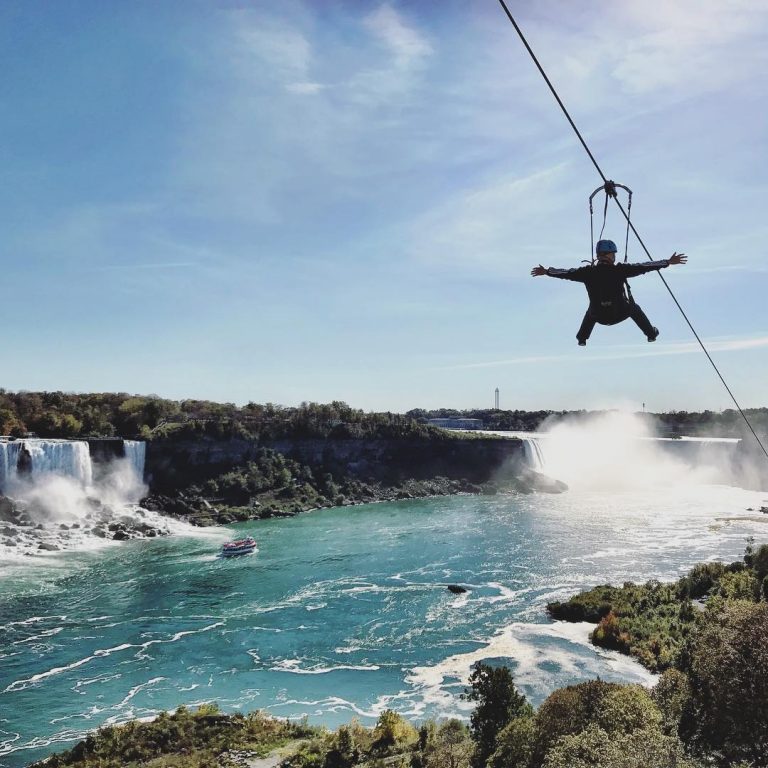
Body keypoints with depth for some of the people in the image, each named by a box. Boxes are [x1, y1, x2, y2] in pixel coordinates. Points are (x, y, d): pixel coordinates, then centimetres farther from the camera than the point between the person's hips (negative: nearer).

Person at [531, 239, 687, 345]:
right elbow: (643, 267, -14)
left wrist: (546, 271, 11)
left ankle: (582, 338, 47)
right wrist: (668, 262, -7)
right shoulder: (620, 270, -15)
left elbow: (566, 273, -2)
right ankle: (651, 334, 43)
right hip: (619, 313, -1)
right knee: (633, 307, 32)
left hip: (598, 316, 2)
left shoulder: (588, 272, -11)